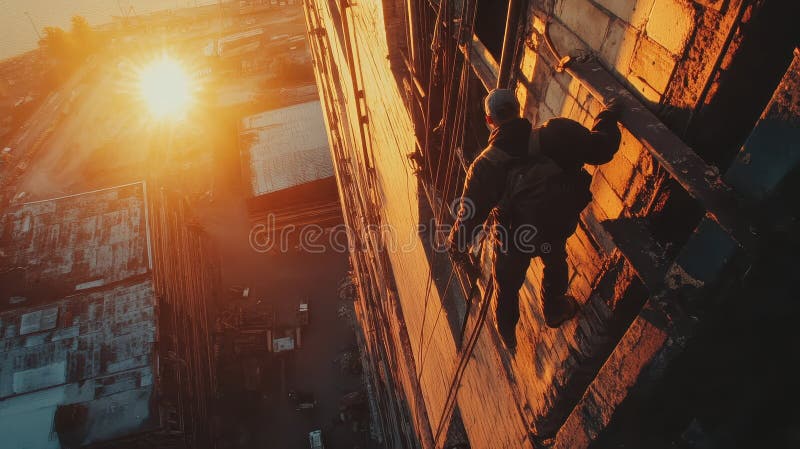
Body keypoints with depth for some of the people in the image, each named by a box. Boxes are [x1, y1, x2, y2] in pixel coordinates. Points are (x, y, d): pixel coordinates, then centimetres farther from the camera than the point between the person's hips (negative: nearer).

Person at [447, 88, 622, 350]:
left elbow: (470, 214, -20)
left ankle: (507, 334, 53)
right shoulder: (558, 135, -24)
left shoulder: (484, 166, -27)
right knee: (555, 264, 35)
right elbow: (601, 149, -14)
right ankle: (554, 310, 62)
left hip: (512, 240, -1)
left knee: (507, 284, 27)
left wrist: (458, 247, -2)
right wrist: (609, 116, 6)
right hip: (556, 230, 2)